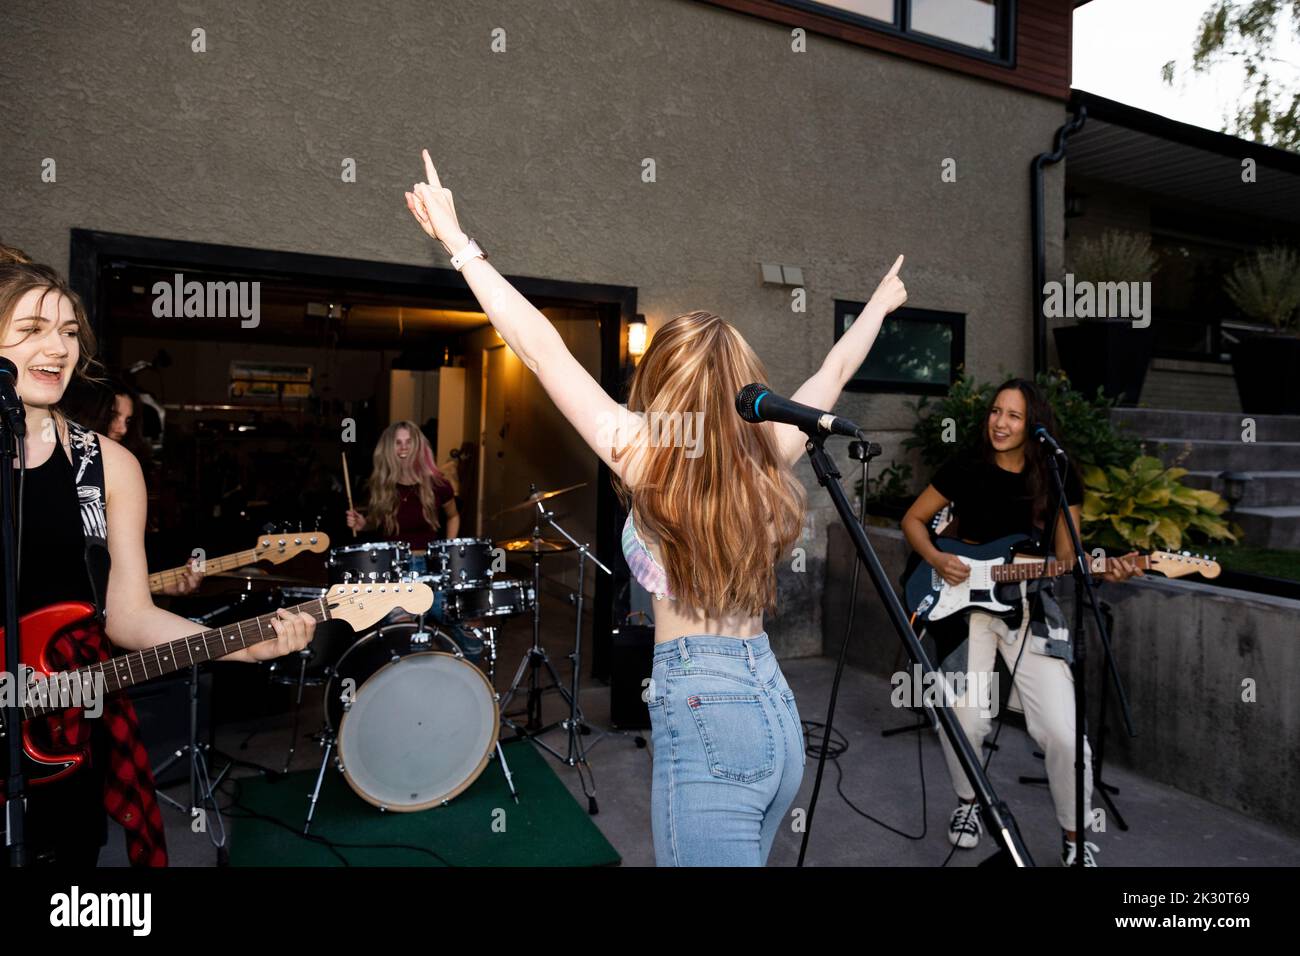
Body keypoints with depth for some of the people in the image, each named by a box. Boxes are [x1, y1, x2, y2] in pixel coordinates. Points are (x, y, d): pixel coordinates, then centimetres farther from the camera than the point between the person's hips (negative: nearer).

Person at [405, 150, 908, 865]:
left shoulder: (650, 457, -13)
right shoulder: (768, 454, 2)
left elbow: (541, 349, -11)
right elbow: (835, 370, 18)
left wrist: (458, 243, -2)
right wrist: (880, 302, 36)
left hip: (702, 709, -7)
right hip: (776, 705, 7)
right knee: (737, 855, 24)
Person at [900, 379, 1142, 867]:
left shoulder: (1057, 478, 1)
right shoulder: (965, 468, -2)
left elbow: (1067, 557, 3)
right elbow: (912, 520, 5)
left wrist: (1102, 571, -17)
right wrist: (936, 560, -11)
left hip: (1030, 609, 1)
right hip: (965, 601, 0)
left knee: (1063, 733, -8)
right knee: (963, 720, -11)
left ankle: (1075, 838, 18)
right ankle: (968, 801, 22)